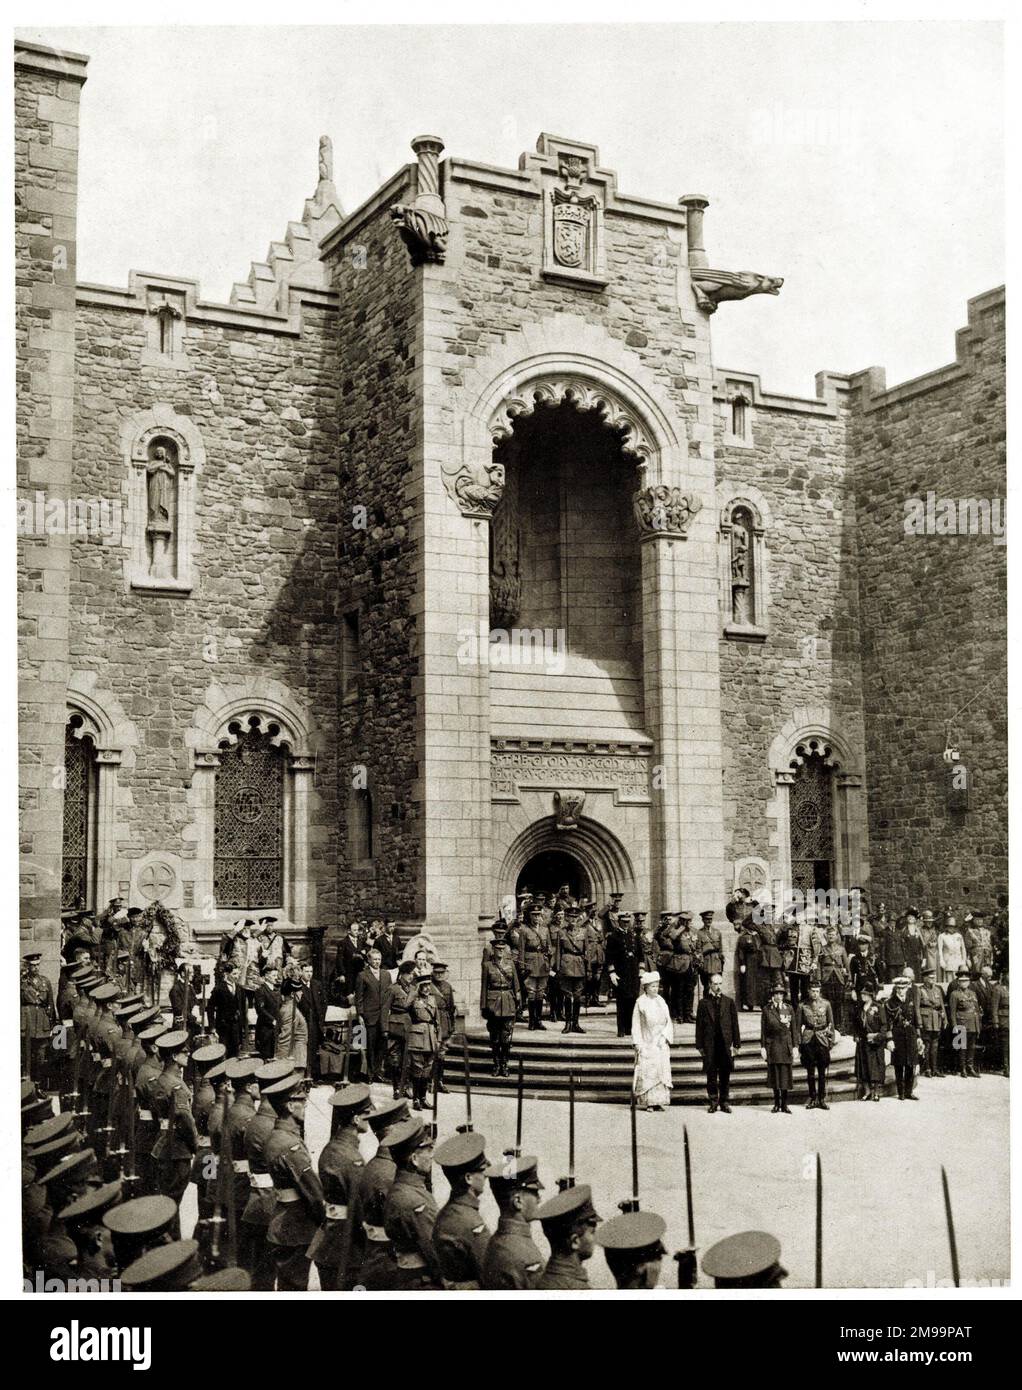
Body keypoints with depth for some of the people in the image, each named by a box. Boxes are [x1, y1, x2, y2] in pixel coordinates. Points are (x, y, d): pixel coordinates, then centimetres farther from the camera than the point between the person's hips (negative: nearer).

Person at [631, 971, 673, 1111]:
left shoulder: (661, 1001, 8)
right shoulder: (640, 1002, -3)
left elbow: (668, 1022, 9)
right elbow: (636, 1024, -3)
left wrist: (665, 1036, -6)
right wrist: (638, 1043, -9)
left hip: (661, 1042, 4)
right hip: (646, 1042, -4)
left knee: (662, 1071, 2)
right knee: (646, 1072, -6)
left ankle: (658, 1101, 7)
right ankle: (646, 1102, -2)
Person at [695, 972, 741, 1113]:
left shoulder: (729, 1001, 8)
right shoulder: (703, 1002, 5)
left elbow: (735, 1023, 7)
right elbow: (699, 1025, 4)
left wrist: (736, 1043, 2)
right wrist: (699, 1045, 0)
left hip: (726, 1043, 1)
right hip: (710, 1044, -1)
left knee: (725, 1074, 5)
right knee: (711, 1074, 3)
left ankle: (724, 1101, 14)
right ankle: (713, 1101, 12)